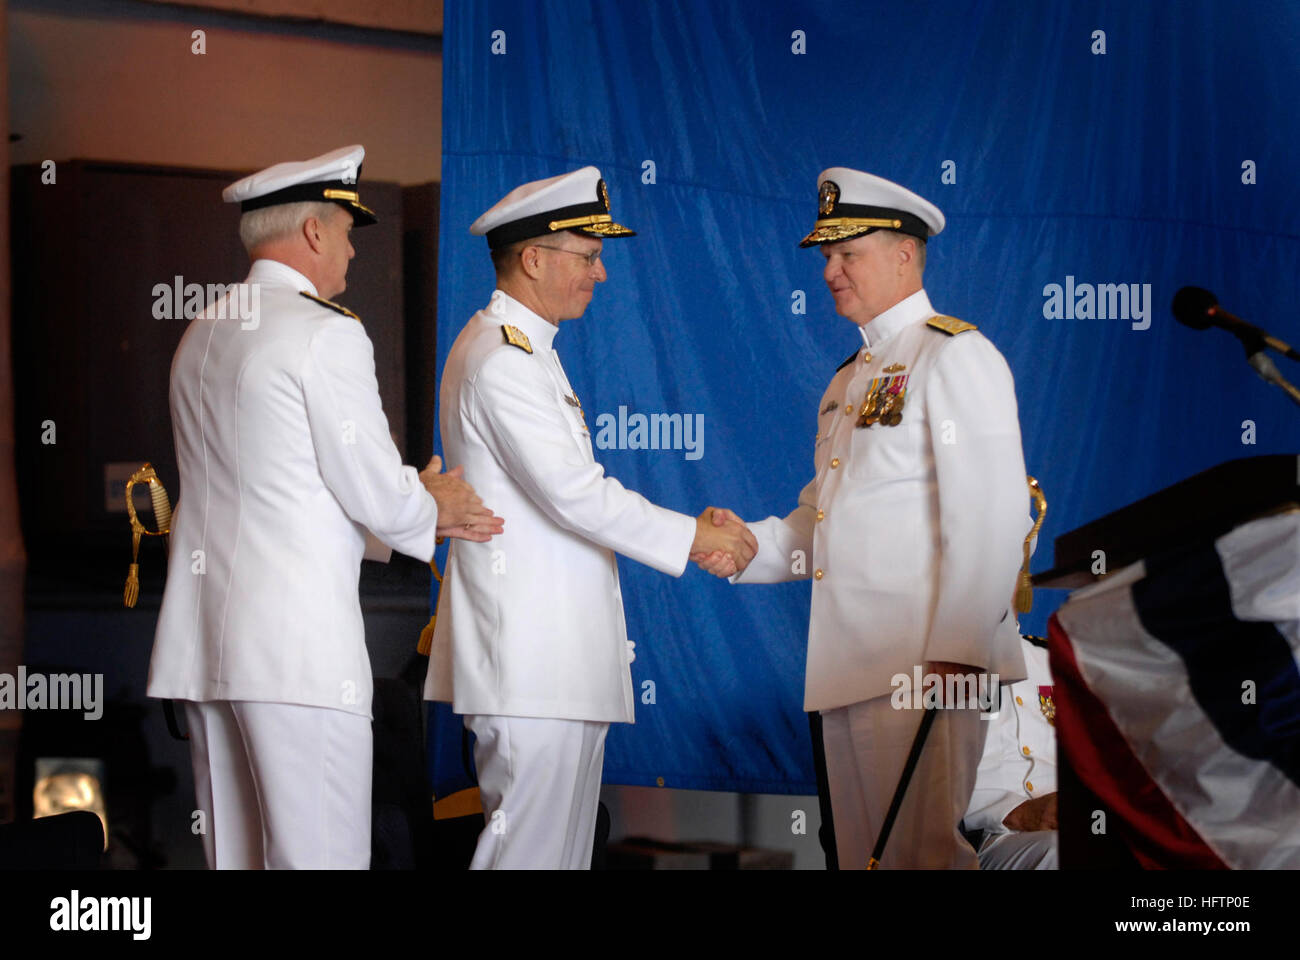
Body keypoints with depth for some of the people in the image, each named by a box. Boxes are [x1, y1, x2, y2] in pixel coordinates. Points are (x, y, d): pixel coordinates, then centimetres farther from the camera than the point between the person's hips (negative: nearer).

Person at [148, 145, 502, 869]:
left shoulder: (202, 336, 16)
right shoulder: (327, 333, -10)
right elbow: (379, 496, -8)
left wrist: (416, 507, 20)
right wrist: (427, 514, 15)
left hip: (203, 645, 9)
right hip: (296, 645, -9)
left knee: (234, 855, 10)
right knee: (319, 857, -7)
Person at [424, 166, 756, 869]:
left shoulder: (529, 350, 20)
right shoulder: (500, 358, -14)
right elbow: (575, 495, -19)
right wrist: (693, 536, -12)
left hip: (561, 651, 11)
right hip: (527, 659, -11)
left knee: (566, 847, 11)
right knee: (530, 847, -10)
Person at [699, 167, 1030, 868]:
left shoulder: (955, 357, -6)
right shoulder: (848, 381, 22)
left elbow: (991, 517, -15)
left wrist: (956, 651, -21)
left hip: (921, 657, -9)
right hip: (848, 665, 9)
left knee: (922, 850, -9)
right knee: (861, 853, 10)